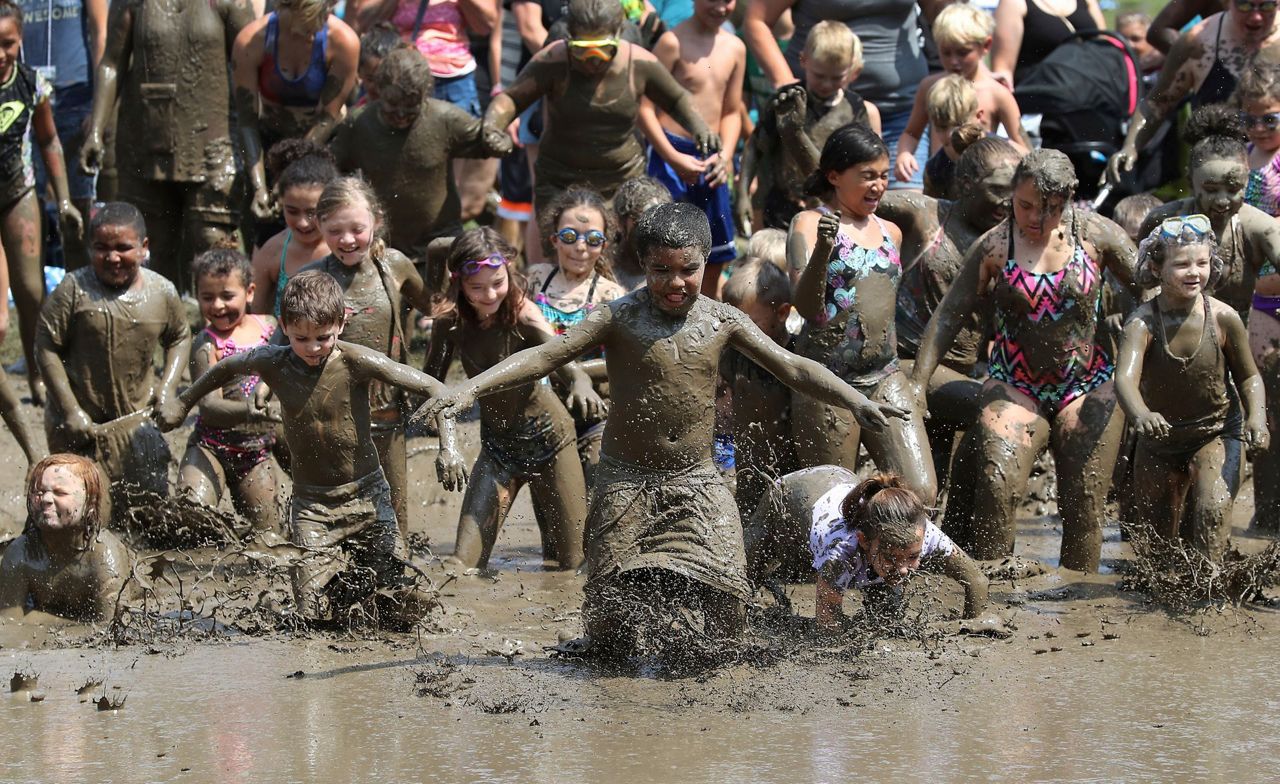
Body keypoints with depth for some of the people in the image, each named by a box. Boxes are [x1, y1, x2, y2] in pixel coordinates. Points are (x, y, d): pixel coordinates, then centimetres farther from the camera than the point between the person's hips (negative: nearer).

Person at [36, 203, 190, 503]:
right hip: (82, 422, -2)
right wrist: (70, 410, -14)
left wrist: (167, 386, -1)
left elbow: (180, 337, 14)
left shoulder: (162, 292, -4)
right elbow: (47, 348, -11)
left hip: (137, 417, 2)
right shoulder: (74, 290, -14)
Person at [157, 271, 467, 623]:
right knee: (315, 612, -9)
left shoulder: (356, 362, -15)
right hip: (310, 504, 2)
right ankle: (352, 580, 25)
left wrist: (447, 448, -22)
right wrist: (182, 402, 27)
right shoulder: (273, 363, -7)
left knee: (396, 601, -9)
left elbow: (434, 389, -11)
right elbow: (227, 367, 16)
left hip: (366, 496, -2)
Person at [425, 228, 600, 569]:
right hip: (497, 447, 2)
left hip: (547, 435, -2)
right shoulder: (450, 324, -11)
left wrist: (579, 380, -64)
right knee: (464, 561, -11)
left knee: (572, 563, 6)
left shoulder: (522, 315, -22)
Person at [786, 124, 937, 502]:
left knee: (922, 492, -7)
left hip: (885, 377, 5)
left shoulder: (890, 233, 15)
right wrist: (822, 251, -32)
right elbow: (805, 304, -17)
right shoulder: (810, 224, -4)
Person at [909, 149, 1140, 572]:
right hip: (1014, 386, -1)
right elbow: (948, 315, 1)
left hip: (1089, 386, 1)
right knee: (998, 485, -22)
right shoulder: (994, 246, -4)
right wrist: (916, 385, -2)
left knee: (1084, 504, 0)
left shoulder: (1093, 233, -2)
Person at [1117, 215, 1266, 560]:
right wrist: (1141, 415, -60)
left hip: (1215, 432, -1)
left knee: (1213, 508, -28)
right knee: (1155, 538, 14)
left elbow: (1248, 376, -1)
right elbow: (1125, 378, -39)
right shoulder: (1142, 322, -22)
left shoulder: (1224, 318, -17)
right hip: (1160, 439, 1)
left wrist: (1256, 415, -20)